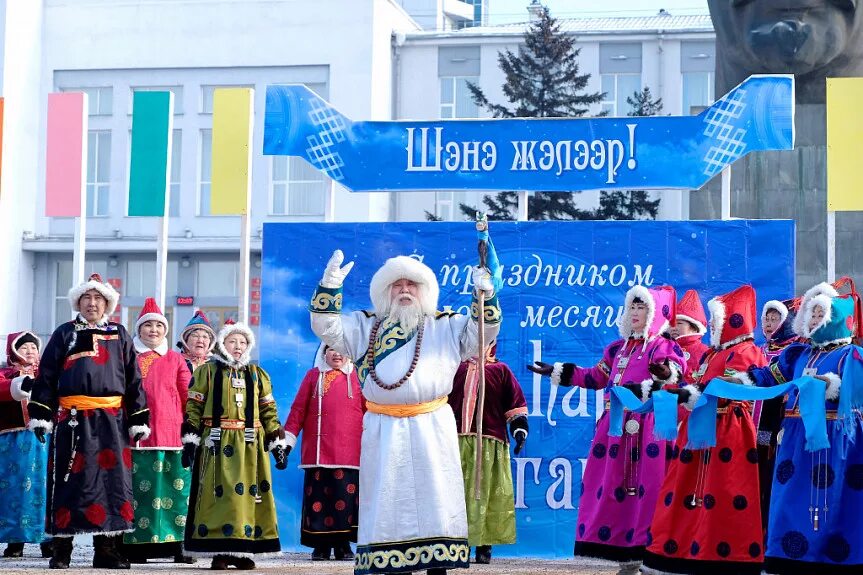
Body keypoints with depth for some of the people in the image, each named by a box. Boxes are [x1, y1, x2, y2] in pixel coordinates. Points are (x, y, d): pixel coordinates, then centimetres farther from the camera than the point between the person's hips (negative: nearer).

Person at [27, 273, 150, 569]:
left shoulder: (120, 336, 14)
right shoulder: (65, 333, 9)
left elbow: (133, 380, 12)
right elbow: (46, 376, 6)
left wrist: (139, 419, 6)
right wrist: (40, 414, -3)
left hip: (112, 420, 2)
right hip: (72, 419, -2)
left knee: (113, 478, 0)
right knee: (70, 479, -1)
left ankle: (107, 549, 7)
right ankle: (61, 549, 6)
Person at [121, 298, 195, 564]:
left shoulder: (175, 359, 14)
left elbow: (187, 395, 11)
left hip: (171, 431, 1)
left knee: (175, 488, -2)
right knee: (140, 488, -4)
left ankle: (175, 544, 2)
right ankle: (137, 545, -1)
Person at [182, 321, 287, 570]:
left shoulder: (257, 374, 16)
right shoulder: (206, 372, 6)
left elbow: (268, 411, 15)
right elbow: (193, 407, 2)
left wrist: (277, 443, 10)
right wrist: (190, 442, -5)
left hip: (251, 446, 3)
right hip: (217, 444, -3)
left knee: (249, 494, 1)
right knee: (218, 495, -6)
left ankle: (244, 550, 6)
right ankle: (218, 551, -3)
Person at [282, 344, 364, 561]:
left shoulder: (356, 376, 11)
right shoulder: (313, 375, 13)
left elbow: (370, 409, 9)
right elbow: (298, 409, 10)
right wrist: (287, 440, 4)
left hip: (349, 452, 0)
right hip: (318, 451, 1)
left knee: (347, 497, -2)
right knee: (318, 498, -1)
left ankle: (343, 544, 5)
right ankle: (321, 545, 5)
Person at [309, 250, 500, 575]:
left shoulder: (446, 326, 12)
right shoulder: (364, 326, 13)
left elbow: (483, 330, 6)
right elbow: (326, 326, 5)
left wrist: (484, 294, -10)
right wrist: (330, 285, -9)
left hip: (431, 428, -1)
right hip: (384, 431, 1)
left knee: (433, 500, -2)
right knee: (388, 502, 0)